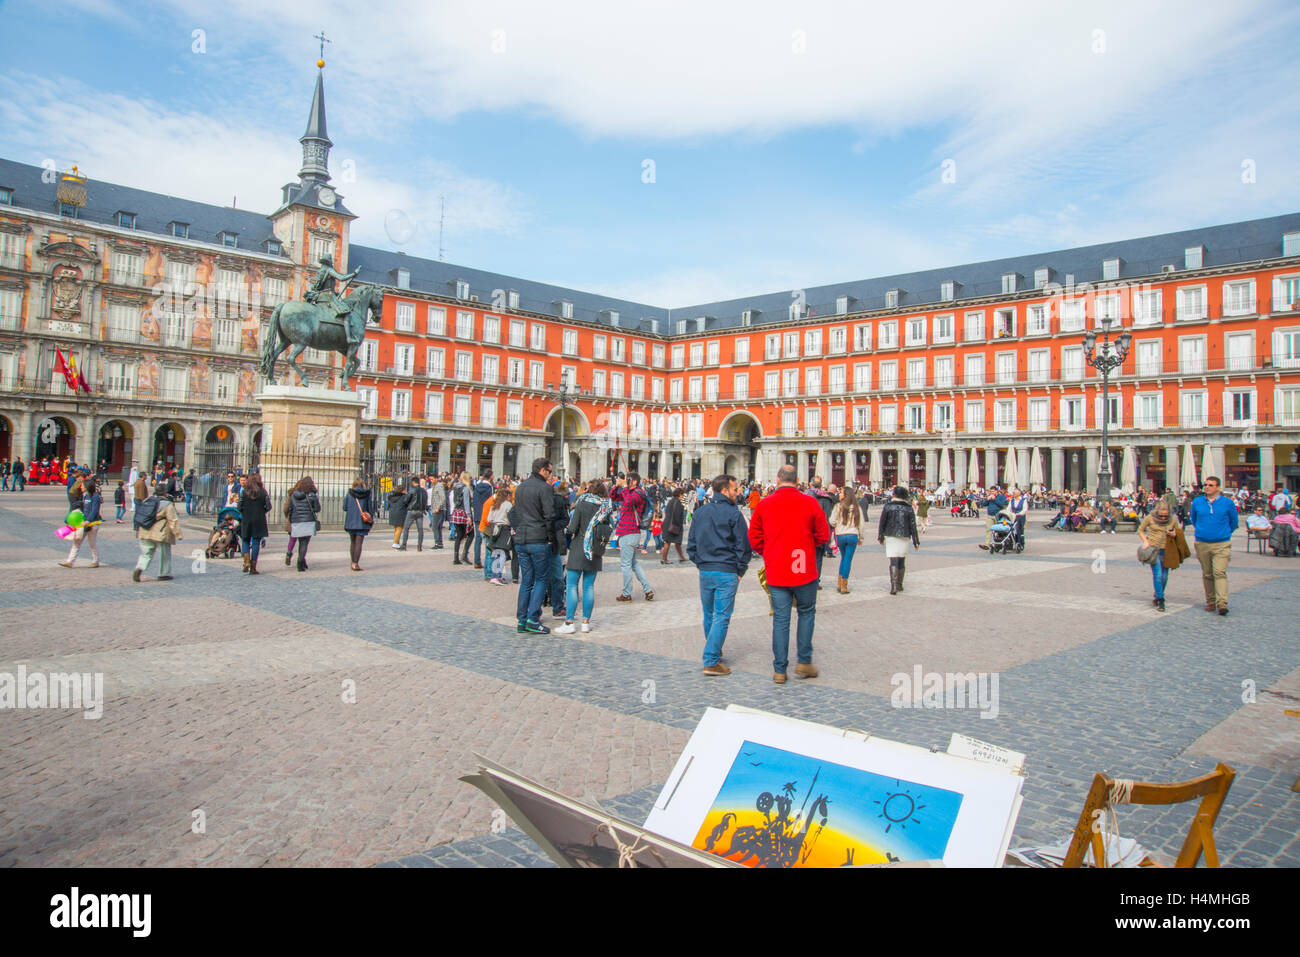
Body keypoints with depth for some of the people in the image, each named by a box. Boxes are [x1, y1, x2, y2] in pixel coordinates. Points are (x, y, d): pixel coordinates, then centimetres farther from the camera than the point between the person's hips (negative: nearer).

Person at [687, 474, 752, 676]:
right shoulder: (733, 514, -9)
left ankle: (714, 651, 35)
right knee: (721, 617, -2)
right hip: (727, 572, -5)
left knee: (709, 615, 19)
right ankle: (711, 662, -6)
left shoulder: (699, 512, 7)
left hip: (705, 572, 5)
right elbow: (744, 546, -8)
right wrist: (740, 571, 2)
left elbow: (691, 545, 11)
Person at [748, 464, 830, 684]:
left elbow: (754, 539, 3)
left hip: (775, 572, 1)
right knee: (807, 612, 17)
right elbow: (823, 535, 1)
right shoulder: (810, 503, -6)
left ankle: (779, 670, 11)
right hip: (804, 571, -1)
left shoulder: (764, 505, -2)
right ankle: (804, 662, 17)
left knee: (780, 619, 7)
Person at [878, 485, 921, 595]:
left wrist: (880, 537, 12)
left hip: (891, 537, -2)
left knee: (893, 561, -7)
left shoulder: (888, 506, -2)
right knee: (902, 562, 14)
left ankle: (893, 586, -18)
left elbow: (882, 523, 1)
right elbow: (913, 525, 3)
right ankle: (899, 585, 23)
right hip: (904, 538, 2)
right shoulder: (908, 508, 2)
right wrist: (915, 541, 8)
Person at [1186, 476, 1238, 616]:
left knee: (1219, 572, -14)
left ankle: (1222, 603, -18)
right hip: (1202, 544, 3)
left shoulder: (1227, 503, 0)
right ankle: (1210, 602, 19)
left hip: (1222, 544, -3)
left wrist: (1225, 533, 16)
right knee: (1207, 574, 9)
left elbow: (1234, 522, 14)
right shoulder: (1197, 502, 5)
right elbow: (1193, 520, 23)